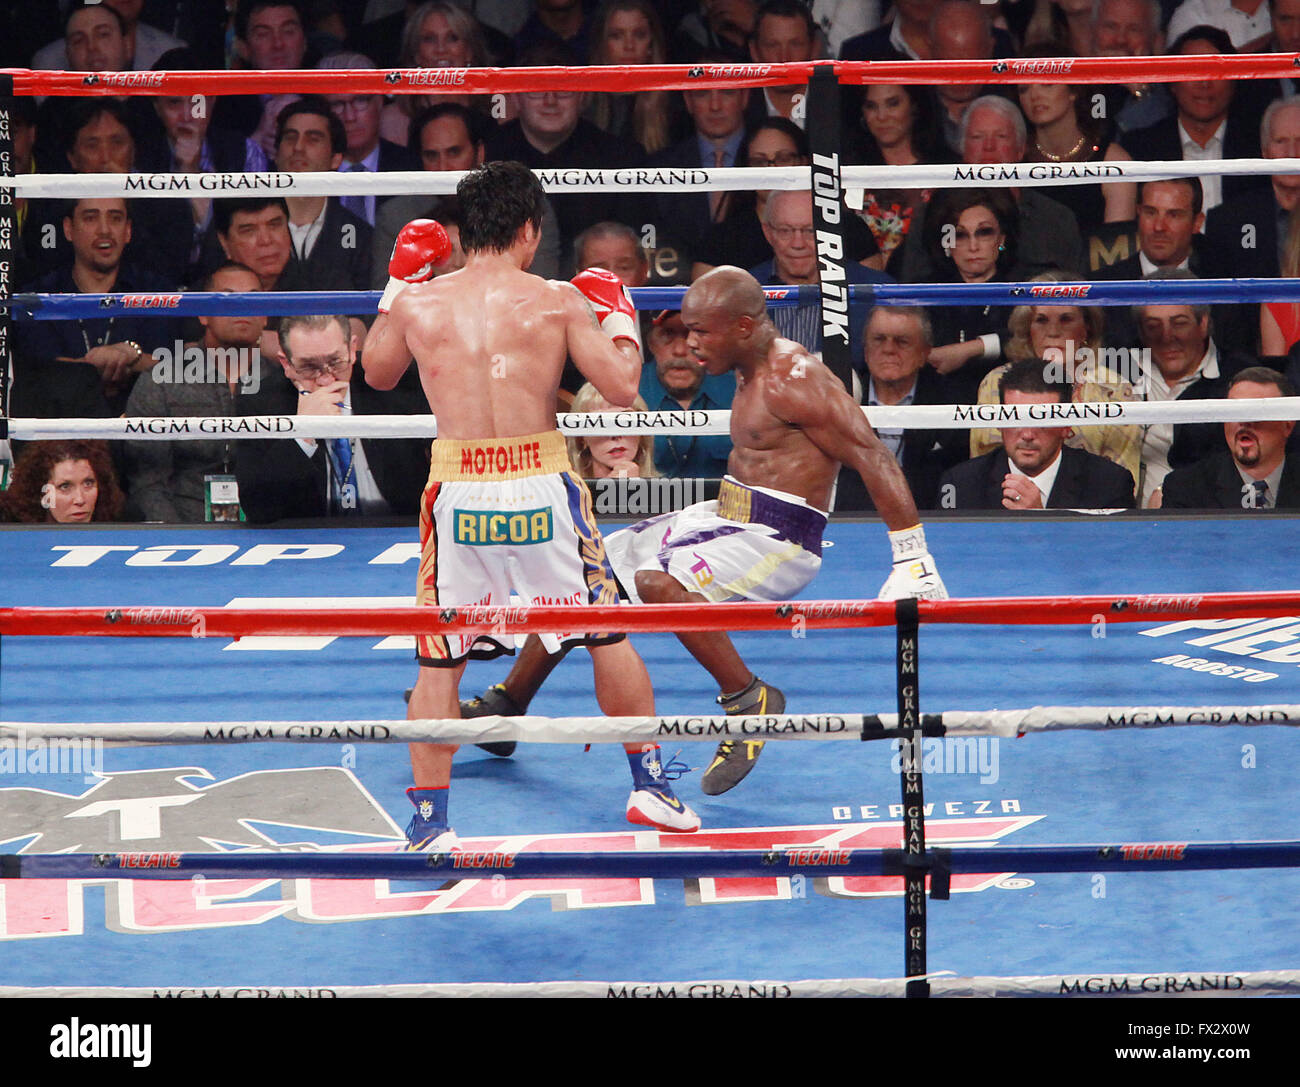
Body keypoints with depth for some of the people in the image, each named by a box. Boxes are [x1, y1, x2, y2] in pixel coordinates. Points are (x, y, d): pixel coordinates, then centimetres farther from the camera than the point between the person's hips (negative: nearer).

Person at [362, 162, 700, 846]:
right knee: (608, 634, 19)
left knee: (439, 661, 11)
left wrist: (399, 283, 28)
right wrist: (619, 318, 13)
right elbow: (623, 389, -4)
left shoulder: (419, 303, 1)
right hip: (542, 492, 0)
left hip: (457, 497, 0)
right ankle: (650, 785, 28)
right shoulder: (558, 302, -3)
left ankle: (429, 822, 7)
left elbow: (377, 373, 20)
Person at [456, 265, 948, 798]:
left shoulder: (794, 380, -19)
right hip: (727, 517, 10)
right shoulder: (751, 371, 11)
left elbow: (874, 458, -21)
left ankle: (748, 700, -21)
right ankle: (508, 704, 24)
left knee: (658, 580, -34)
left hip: (776, 543, -10)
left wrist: (913, 562, -23)